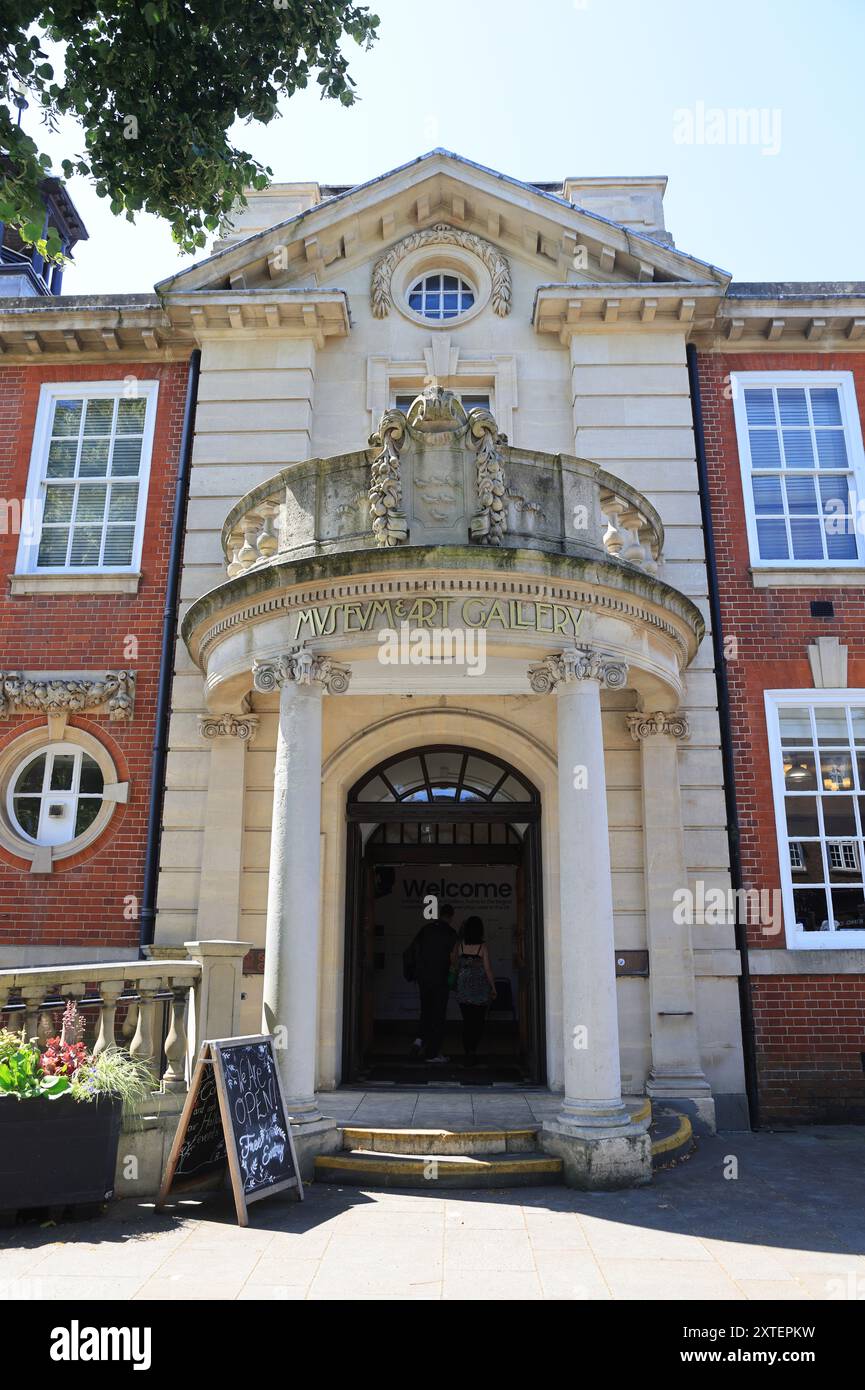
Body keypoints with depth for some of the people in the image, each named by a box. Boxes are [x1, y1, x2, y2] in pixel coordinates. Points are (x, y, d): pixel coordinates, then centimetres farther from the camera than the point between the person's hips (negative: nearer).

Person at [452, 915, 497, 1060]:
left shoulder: (459, 945, -4)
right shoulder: (483, 946, -10)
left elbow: (453, 962, 5)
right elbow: (487, 969, -8)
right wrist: (493, 987, 1)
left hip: (463, 987, 2)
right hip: (481, 987, -2)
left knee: (467, 1020, 11)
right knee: (479, 1019, 8)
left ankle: (467, 1051, 9)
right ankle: (473, 1048, -9)